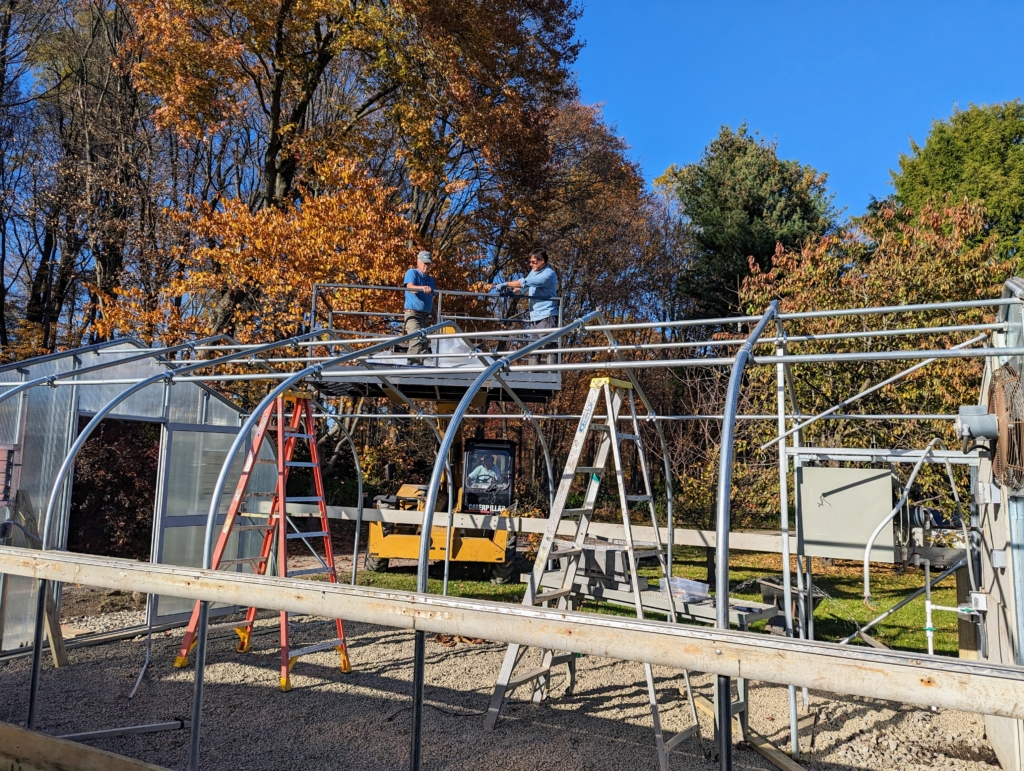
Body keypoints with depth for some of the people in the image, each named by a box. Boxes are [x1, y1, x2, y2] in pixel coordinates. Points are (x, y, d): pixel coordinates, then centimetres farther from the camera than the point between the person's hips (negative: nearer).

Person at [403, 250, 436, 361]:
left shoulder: (431, 280, 20)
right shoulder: (412, 273, 0)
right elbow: (410, 288, -21)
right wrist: (422, 288, -41)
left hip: (426, 316, 7)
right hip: (413, 314, -7)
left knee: (426, 342, 6)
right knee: (417, 339, -23)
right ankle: (412, 364, -28)